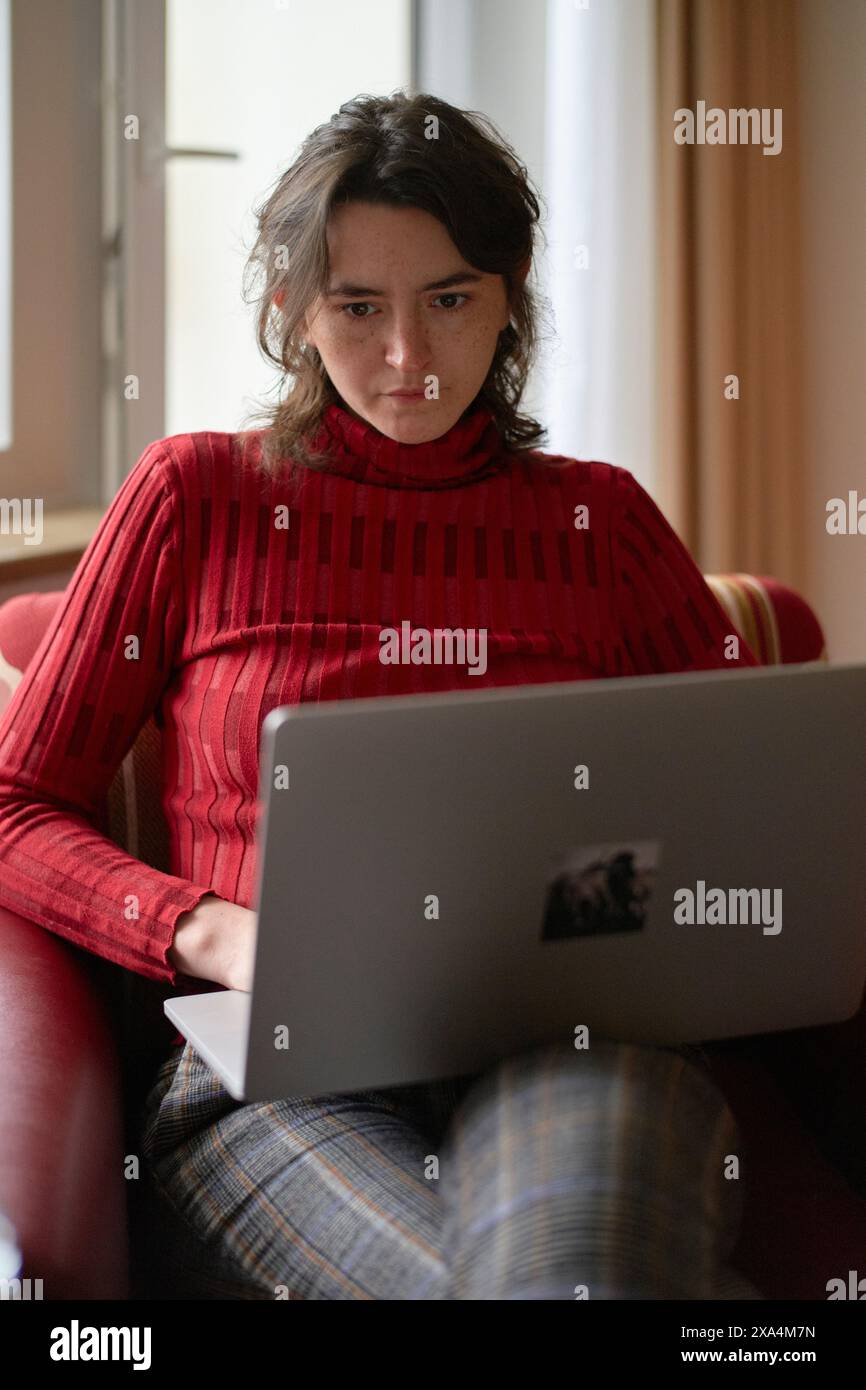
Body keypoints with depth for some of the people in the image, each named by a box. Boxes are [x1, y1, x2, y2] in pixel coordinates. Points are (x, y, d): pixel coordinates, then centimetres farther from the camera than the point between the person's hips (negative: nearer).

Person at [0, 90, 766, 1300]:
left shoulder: (602, 519, 16)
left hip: (565, 1048, 1)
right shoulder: (197, 496, 12)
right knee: (449, 1281, -35)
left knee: (572, 1270, -37)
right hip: (277, 1076, 0)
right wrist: (219, 933, -8)